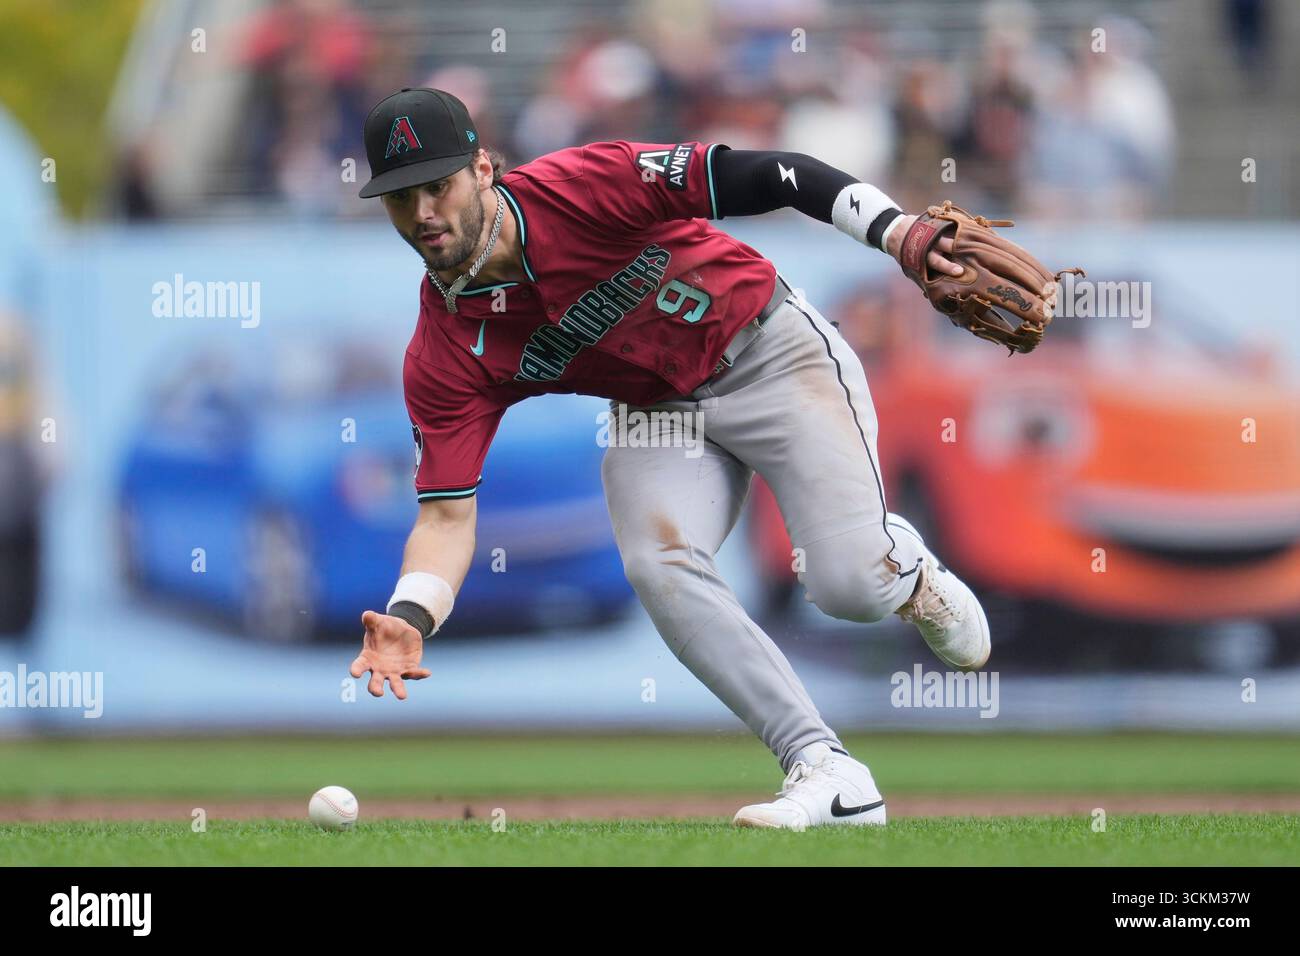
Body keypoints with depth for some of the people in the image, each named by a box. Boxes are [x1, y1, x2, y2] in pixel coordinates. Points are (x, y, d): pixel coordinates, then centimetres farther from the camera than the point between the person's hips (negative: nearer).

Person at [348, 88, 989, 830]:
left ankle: (905, 564, 20)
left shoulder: (583, 187, -27)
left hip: (771, 348, -4)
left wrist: (897, 231, -38)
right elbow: (447, 513, -16)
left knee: (850, 585, -19)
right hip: (659, 414, 4)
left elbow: (759, 178, -26)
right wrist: (410, 617, -36)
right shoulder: (446, 353, -15)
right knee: (659, 564, -25)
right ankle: (827, 773, -20)